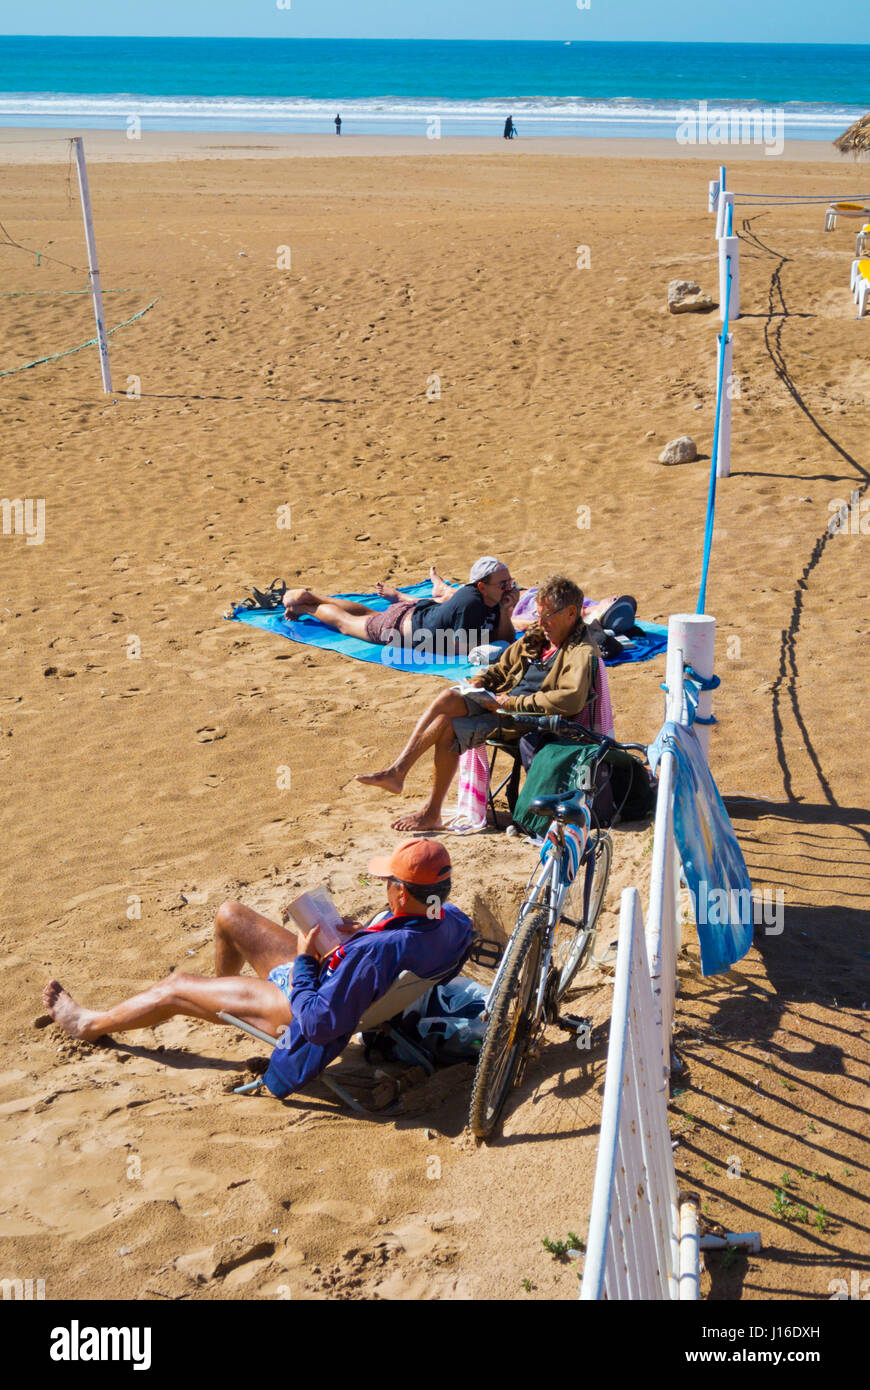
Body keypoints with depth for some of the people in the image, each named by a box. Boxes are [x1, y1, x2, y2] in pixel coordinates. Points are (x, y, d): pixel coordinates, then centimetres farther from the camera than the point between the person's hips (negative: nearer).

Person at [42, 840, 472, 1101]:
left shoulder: (378, 952, -43)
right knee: (229, 915, 19)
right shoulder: (453, 920, -19)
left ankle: (89, 1024, 38)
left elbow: (318, 1023, -35)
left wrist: (303, 960, -22)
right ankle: (223, 989, 50)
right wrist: (365, 933, -9)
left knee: (174, 988, 10)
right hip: (331, 980, 8)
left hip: (303, 1005, -8)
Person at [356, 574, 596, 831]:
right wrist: (477, 684, 6)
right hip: (500, 702, 8)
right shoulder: (536, 637, 17)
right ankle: (397, 771, -23)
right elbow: (501, 668, 29)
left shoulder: (582, 653, -9)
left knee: (447, 727, -23)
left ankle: (432, 812, -13)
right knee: (448, 699, -21)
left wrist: (513, 703, -21)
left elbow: (571, 700, -26)